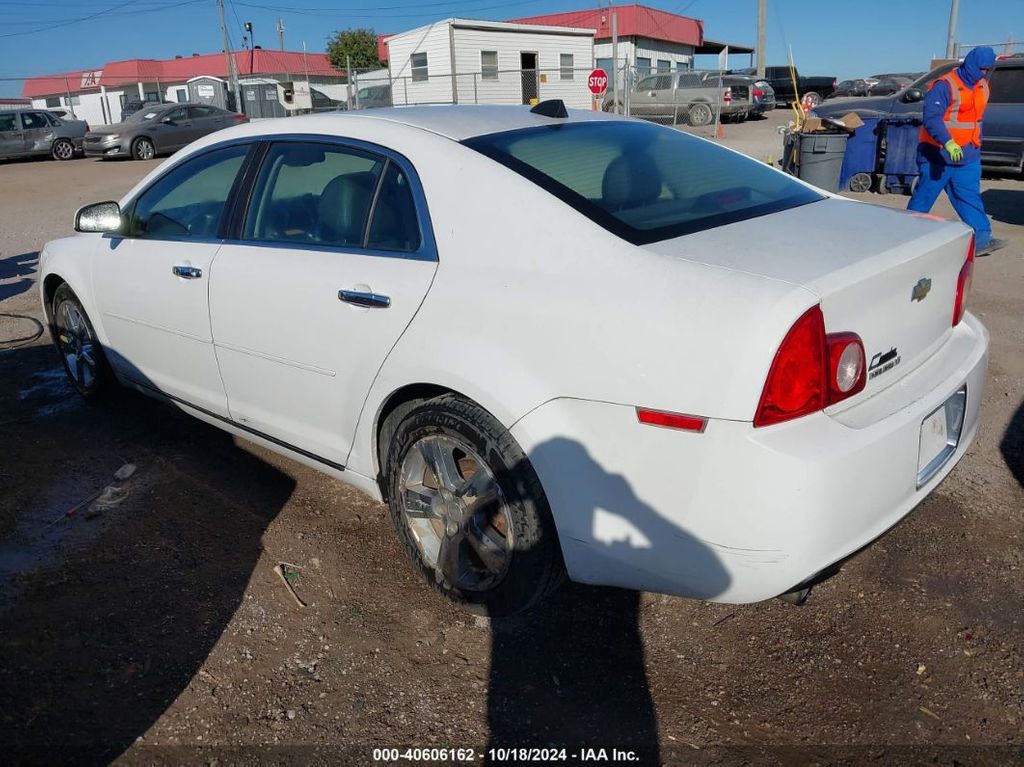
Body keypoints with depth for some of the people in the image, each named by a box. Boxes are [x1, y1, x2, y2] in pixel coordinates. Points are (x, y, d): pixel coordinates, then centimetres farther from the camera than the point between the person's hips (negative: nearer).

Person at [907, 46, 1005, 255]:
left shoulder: (982, 87, 13)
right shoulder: (945, 86, -14)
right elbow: (931, 118, -25)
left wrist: (976, 145, 24)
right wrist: (948, 142, -36)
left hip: (967, 157, 7)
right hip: (938, 156, -7)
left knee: (970, 197, 1)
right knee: (923, 197, 2)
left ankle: (981, 238, -4)